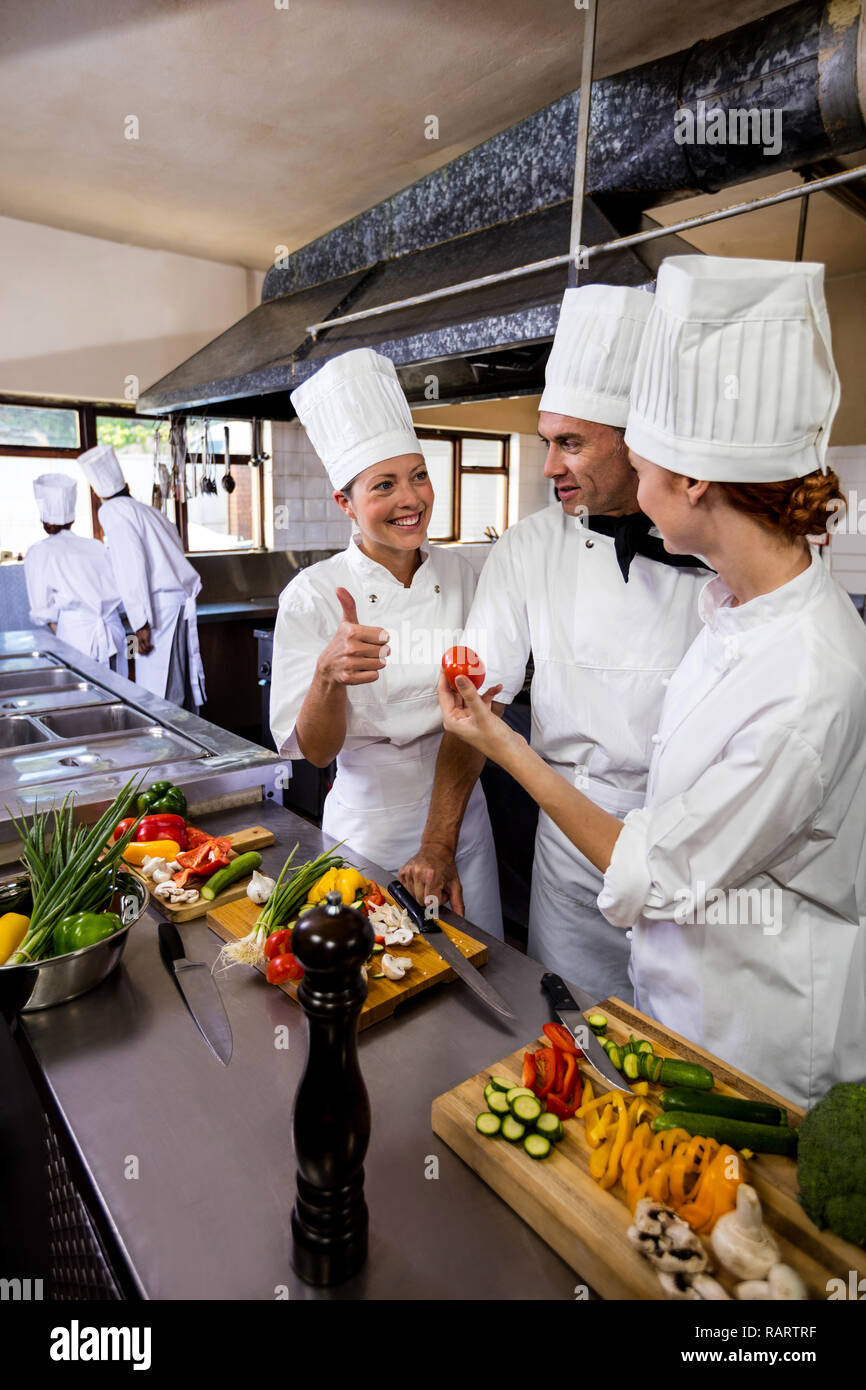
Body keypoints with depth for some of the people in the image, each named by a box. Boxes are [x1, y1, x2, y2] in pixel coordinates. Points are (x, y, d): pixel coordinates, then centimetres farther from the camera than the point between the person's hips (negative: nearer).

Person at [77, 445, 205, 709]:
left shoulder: (112, 511, -1)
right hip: (183, 599, 8)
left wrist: (141, 623, -15)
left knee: (158, 695, -6)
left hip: (160, 605, -8)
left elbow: (131, 566, -13)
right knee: (181, 684, 12)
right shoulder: (148, 510, 20)